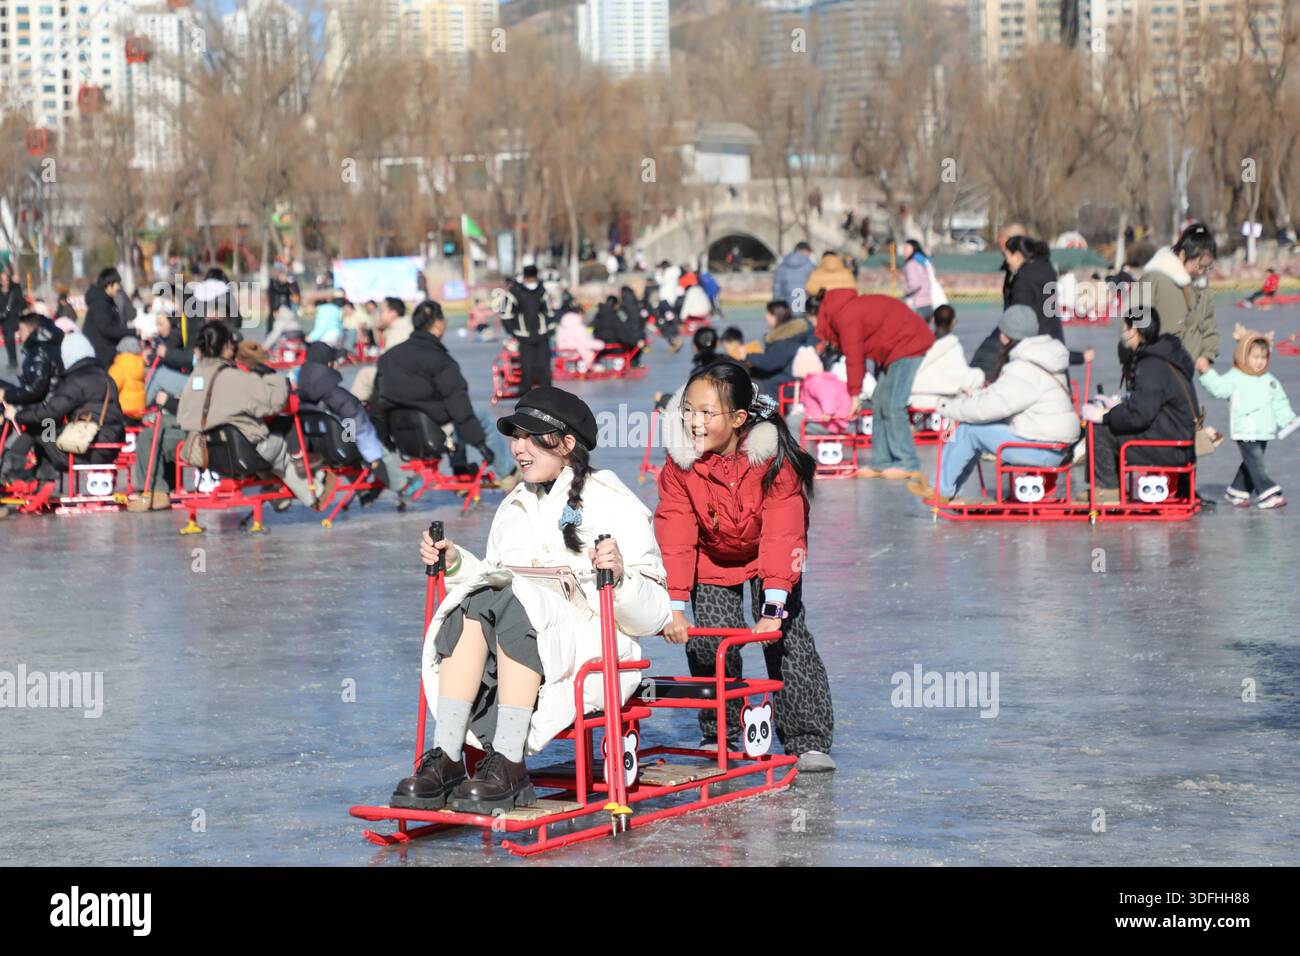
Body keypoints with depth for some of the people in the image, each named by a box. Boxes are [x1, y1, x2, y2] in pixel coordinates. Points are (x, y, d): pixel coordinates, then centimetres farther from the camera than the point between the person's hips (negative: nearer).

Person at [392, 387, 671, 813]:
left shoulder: (615, 504, 3)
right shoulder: (515, 506, 21)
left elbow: (652, 618, -3)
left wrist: (621, 576, -22)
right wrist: (456, 564, 8)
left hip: (590, 643, -5)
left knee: (516, 601, -33)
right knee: (473, 601, -26)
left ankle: (509, 765, -40)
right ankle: (446, 758, -37)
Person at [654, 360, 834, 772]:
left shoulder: (774, 460, -30)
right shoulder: (681, 464, -23)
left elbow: (781, 534, -34)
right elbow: (675, 538, -24)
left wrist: (773, 606, -41)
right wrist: (675, 606, -31)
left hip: (768, 557, -2)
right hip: (713, 560, 2)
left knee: (785, 638, -15)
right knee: (709, 644, -10)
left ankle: (809, 742, -9)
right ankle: (719, 737, 8)